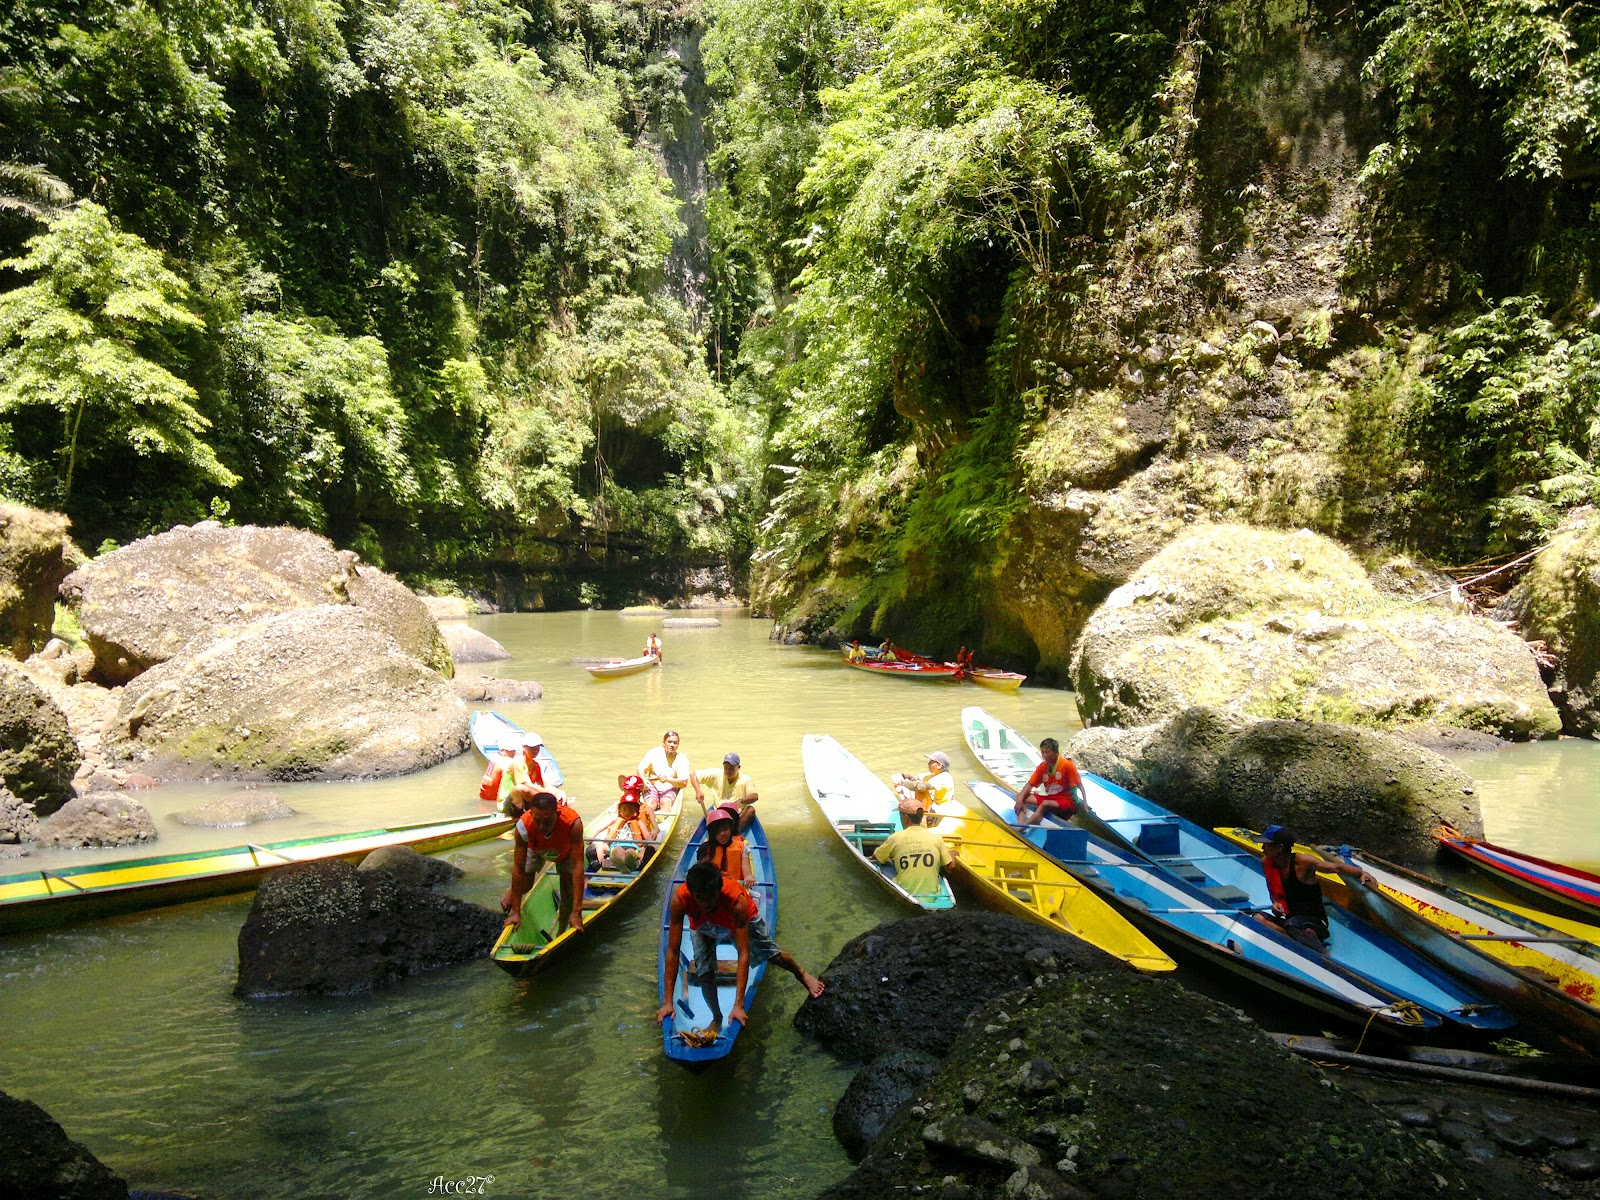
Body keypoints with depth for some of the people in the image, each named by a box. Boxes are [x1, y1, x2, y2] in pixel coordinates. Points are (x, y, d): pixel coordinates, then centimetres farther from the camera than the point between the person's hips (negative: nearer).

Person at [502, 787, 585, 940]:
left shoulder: (573, 823, -46)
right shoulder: (524, 826, -42)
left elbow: (578, 866, -46)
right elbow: (518, 869, -35)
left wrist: (577, 912, -48)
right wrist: (516, 912, -32)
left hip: (565, 851, -1)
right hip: (535, 848, 1)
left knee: (568, 891, -12)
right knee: (525, 885, -1)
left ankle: (560, 933, 12)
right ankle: (512, 891, 36)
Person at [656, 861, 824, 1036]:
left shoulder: (736, 900, -46)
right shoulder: (680, 899, -42)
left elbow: (743, 953, -42)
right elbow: (673, 952, -36)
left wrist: (739, 1005, -44)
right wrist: (668, 1002, -36)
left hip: (742, 919, -1)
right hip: (703, 927, 1)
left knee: (772, 955, 4)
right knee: (704, 974, -14)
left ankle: (801, 972, 40)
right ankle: (716, 1018, 15)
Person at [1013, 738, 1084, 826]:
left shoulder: (1067, 765, -13)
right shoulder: (1042, 766, 3)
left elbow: (1079, 785, -13)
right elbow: (1030, 784, 3)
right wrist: (1020, 799, -12)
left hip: (1066, 802, -7)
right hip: (1049, 799, 7)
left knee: (1045, 804, -36)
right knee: (1021, 798, -7)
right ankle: (1020, 826, -30)